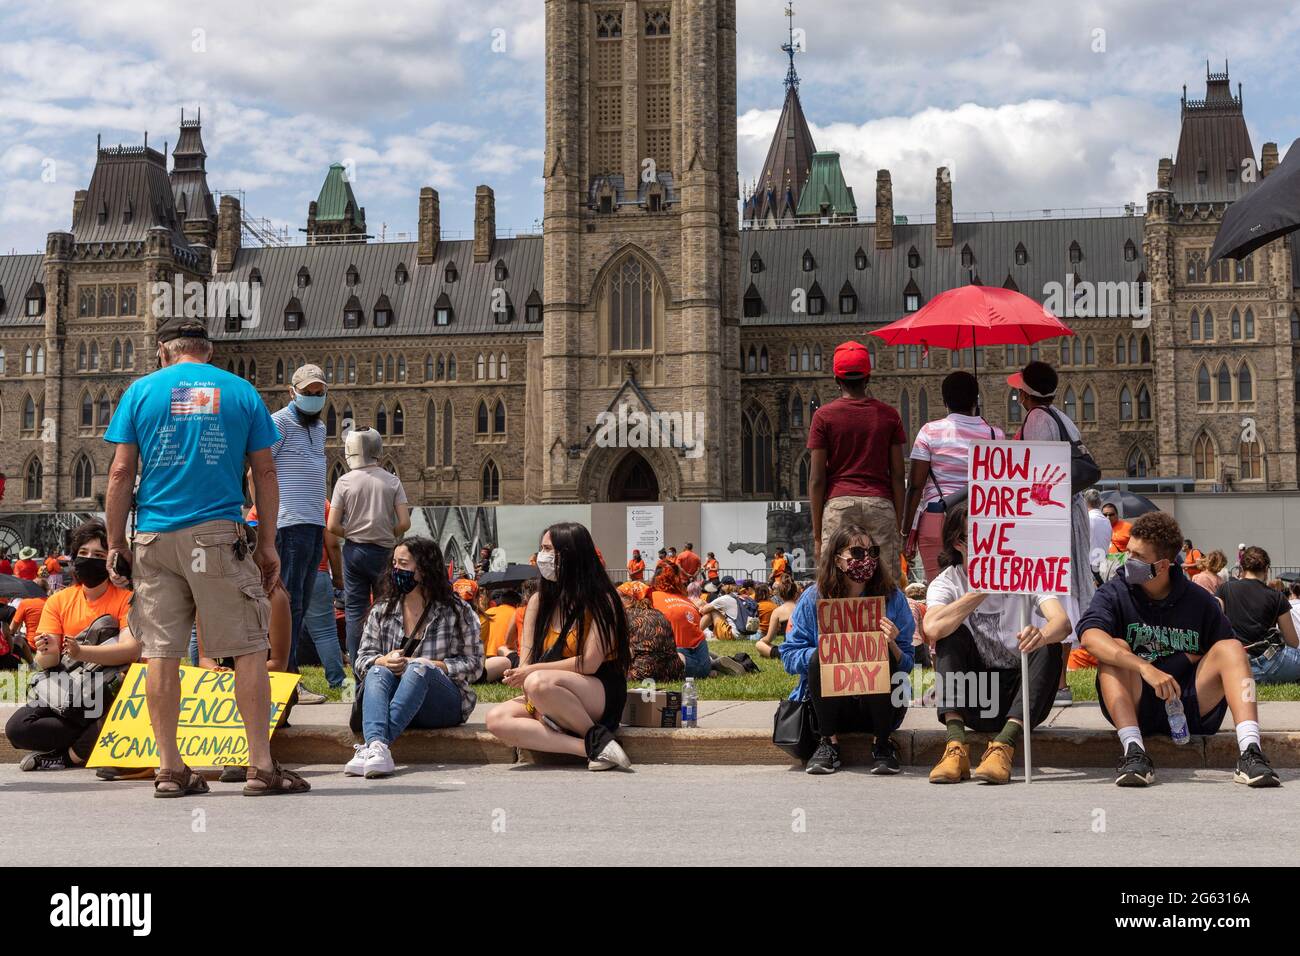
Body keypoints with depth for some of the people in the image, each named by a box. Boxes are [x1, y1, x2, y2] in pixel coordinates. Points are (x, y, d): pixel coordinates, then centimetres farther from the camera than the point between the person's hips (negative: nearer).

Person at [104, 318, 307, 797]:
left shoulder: (141, 390, 9)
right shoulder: (241, 391, 8)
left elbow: (121, 472, 4)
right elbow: (264, 471, 6)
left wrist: (115, 543, 9)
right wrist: (268, 544, 10)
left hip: (155, 538, 2)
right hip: (219, 533, -2)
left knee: (162, 653, 5)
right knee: (249, 649, 1)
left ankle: (170, 769, 8)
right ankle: (261, 766, -1)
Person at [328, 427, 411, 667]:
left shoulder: (345, 481, -4)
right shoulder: (392, 481, -2)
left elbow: (332, 526, -7)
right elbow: (404, 523, -9)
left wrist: (351, 534, 11)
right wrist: (388, 536, 10)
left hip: (354, 550, 0)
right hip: (383, 551, 0)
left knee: (355, 611, 4)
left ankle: (360, 675, 3)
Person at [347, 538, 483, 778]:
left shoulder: (457, 612, 3)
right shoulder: (382, 611, 12)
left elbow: (474, 664, 0)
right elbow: (362, 659, 9)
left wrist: (434, 666, -15)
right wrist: (383, 661, -14)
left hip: (445, 703, -2)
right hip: (392, 701, 2)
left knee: (418, 668, -33)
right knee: (378, 672, -29)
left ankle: (377, 744, -51)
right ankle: (376, 745, -57)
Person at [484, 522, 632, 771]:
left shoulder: (602, 601, -7)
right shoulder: (539, 601, 9)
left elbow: (589, 663, -15)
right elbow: (525, 661, 3)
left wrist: (533, 671, -14)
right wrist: (531, 700, -15)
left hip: (600, 695, -6)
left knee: (539, 682, -35)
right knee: (497, 719, -21)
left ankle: (598, 737, -16)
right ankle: (590, 749, -26)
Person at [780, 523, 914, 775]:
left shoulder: (892, 597, -2)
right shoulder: (813, 598, -3)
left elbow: (906, 665, -3)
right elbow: (789, 655, -7)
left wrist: (892, 645, -25)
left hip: (876, 705, 0)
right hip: (829, 703, 0)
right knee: (820, 659, -27)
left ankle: (882, 744, -11)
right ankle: (828, 743, -13)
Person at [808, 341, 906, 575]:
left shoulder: (824, 416, 4)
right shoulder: (889, 415, 9)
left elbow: (817, 479, 1)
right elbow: (897, 475, 6)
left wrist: (817, 534, 4)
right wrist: (899, 524, 11)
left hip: (838, 503, -1)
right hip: (880, 504, 1)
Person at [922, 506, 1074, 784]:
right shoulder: (946, 584, -4)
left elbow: (1063, 622, -24)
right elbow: (933, 629, -28)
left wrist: (1042, 635, -48)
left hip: (1021, 697, 0)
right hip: (974, 702, 0)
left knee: (1049, 646, -26)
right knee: (952, 634, -21)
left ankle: (1004, 745, -38)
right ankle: (956, 746, -34)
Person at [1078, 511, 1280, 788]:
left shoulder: (1199, 601, 4)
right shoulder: (1114, 594, -3)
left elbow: (1230, 658, 9)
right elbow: (1090, 636, -25)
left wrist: (1199, 660, -12)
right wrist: (1144, 668, -37)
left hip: (1190, 706, 2)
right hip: (1136, 710, -1)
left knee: (1230, 648, -16)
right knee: (1116, 648, -25)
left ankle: (1250, 753, -33)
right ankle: (1134, 752, -41)